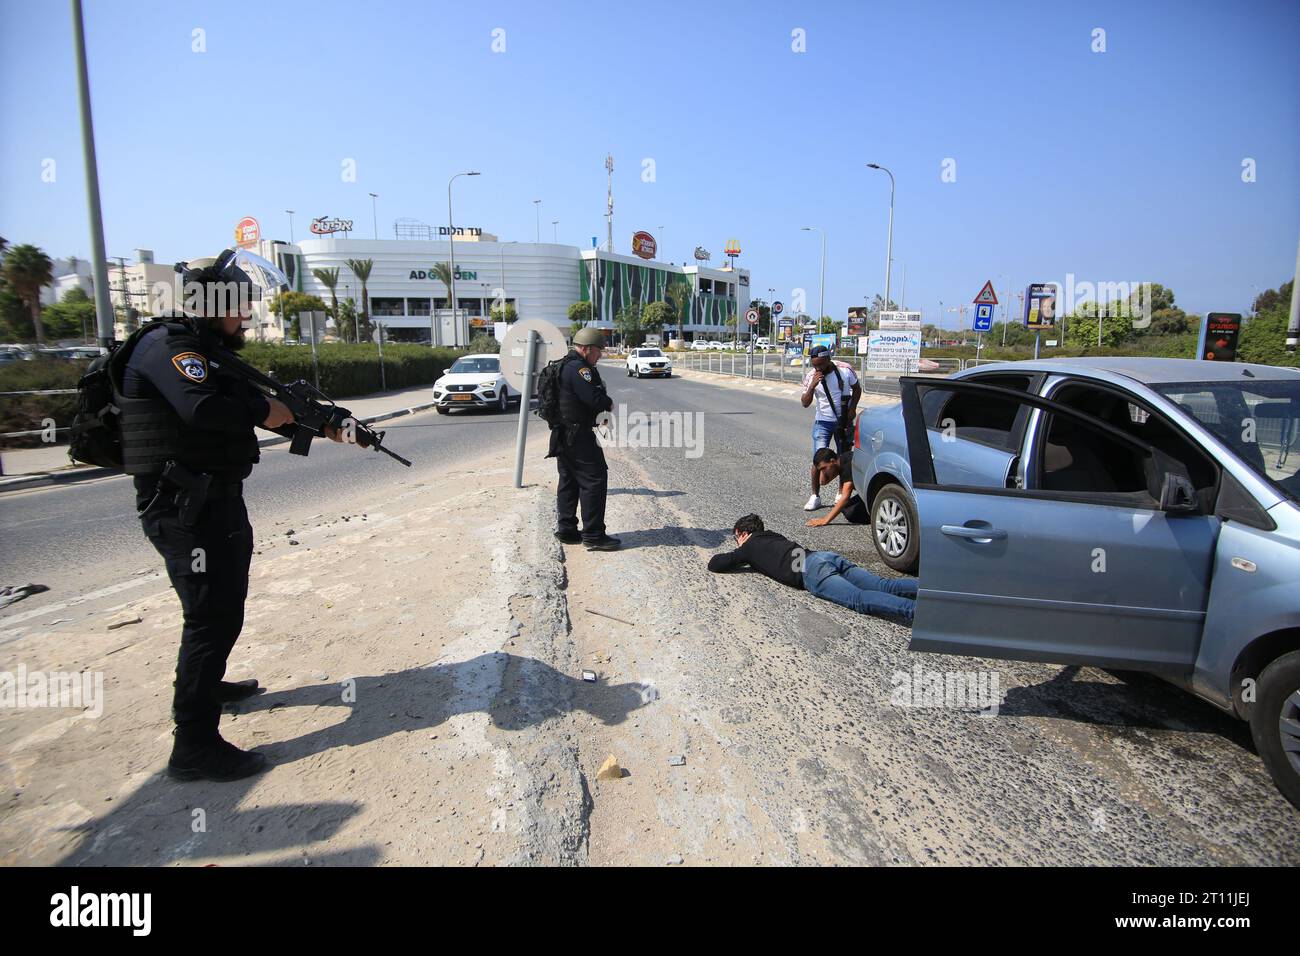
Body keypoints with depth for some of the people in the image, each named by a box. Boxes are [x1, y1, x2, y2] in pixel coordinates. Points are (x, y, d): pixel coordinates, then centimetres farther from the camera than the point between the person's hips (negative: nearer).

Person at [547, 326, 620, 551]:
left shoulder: (563, 366, 17)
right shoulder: (578, 368, -17)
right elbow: (595, 398, -25)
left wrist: (602, 402, 4)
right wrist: (609, 403, -5)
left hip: (562, 434, 11)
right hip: (578, 435, -11)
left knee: (569, 481, 16)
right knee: (594, 480, -7)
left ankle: (566, 530, 23)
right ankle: (593, 535, -5)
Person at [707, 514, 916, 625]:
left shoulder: (749, 547, 18)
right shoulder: (773, 536, 38)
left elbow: (714, 565, 17)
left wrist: (732, 558, 40)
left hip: (811, 571, -8)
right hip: (830, 556, 8)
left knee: (859, 599, -27)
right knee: (884, 585, -7)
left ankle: (915, 610, -48)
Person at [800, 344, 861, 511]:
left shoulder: (845, 370, -9)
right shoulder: (811, 377, -9)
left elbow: (857, 389, 6)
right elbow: (805, 403, -10)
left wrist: (852, 408, -8)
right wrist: (812, 386, -25)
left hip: (843, 421, 1)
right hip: (823, 422, -1)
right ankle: (815, 496, 1)